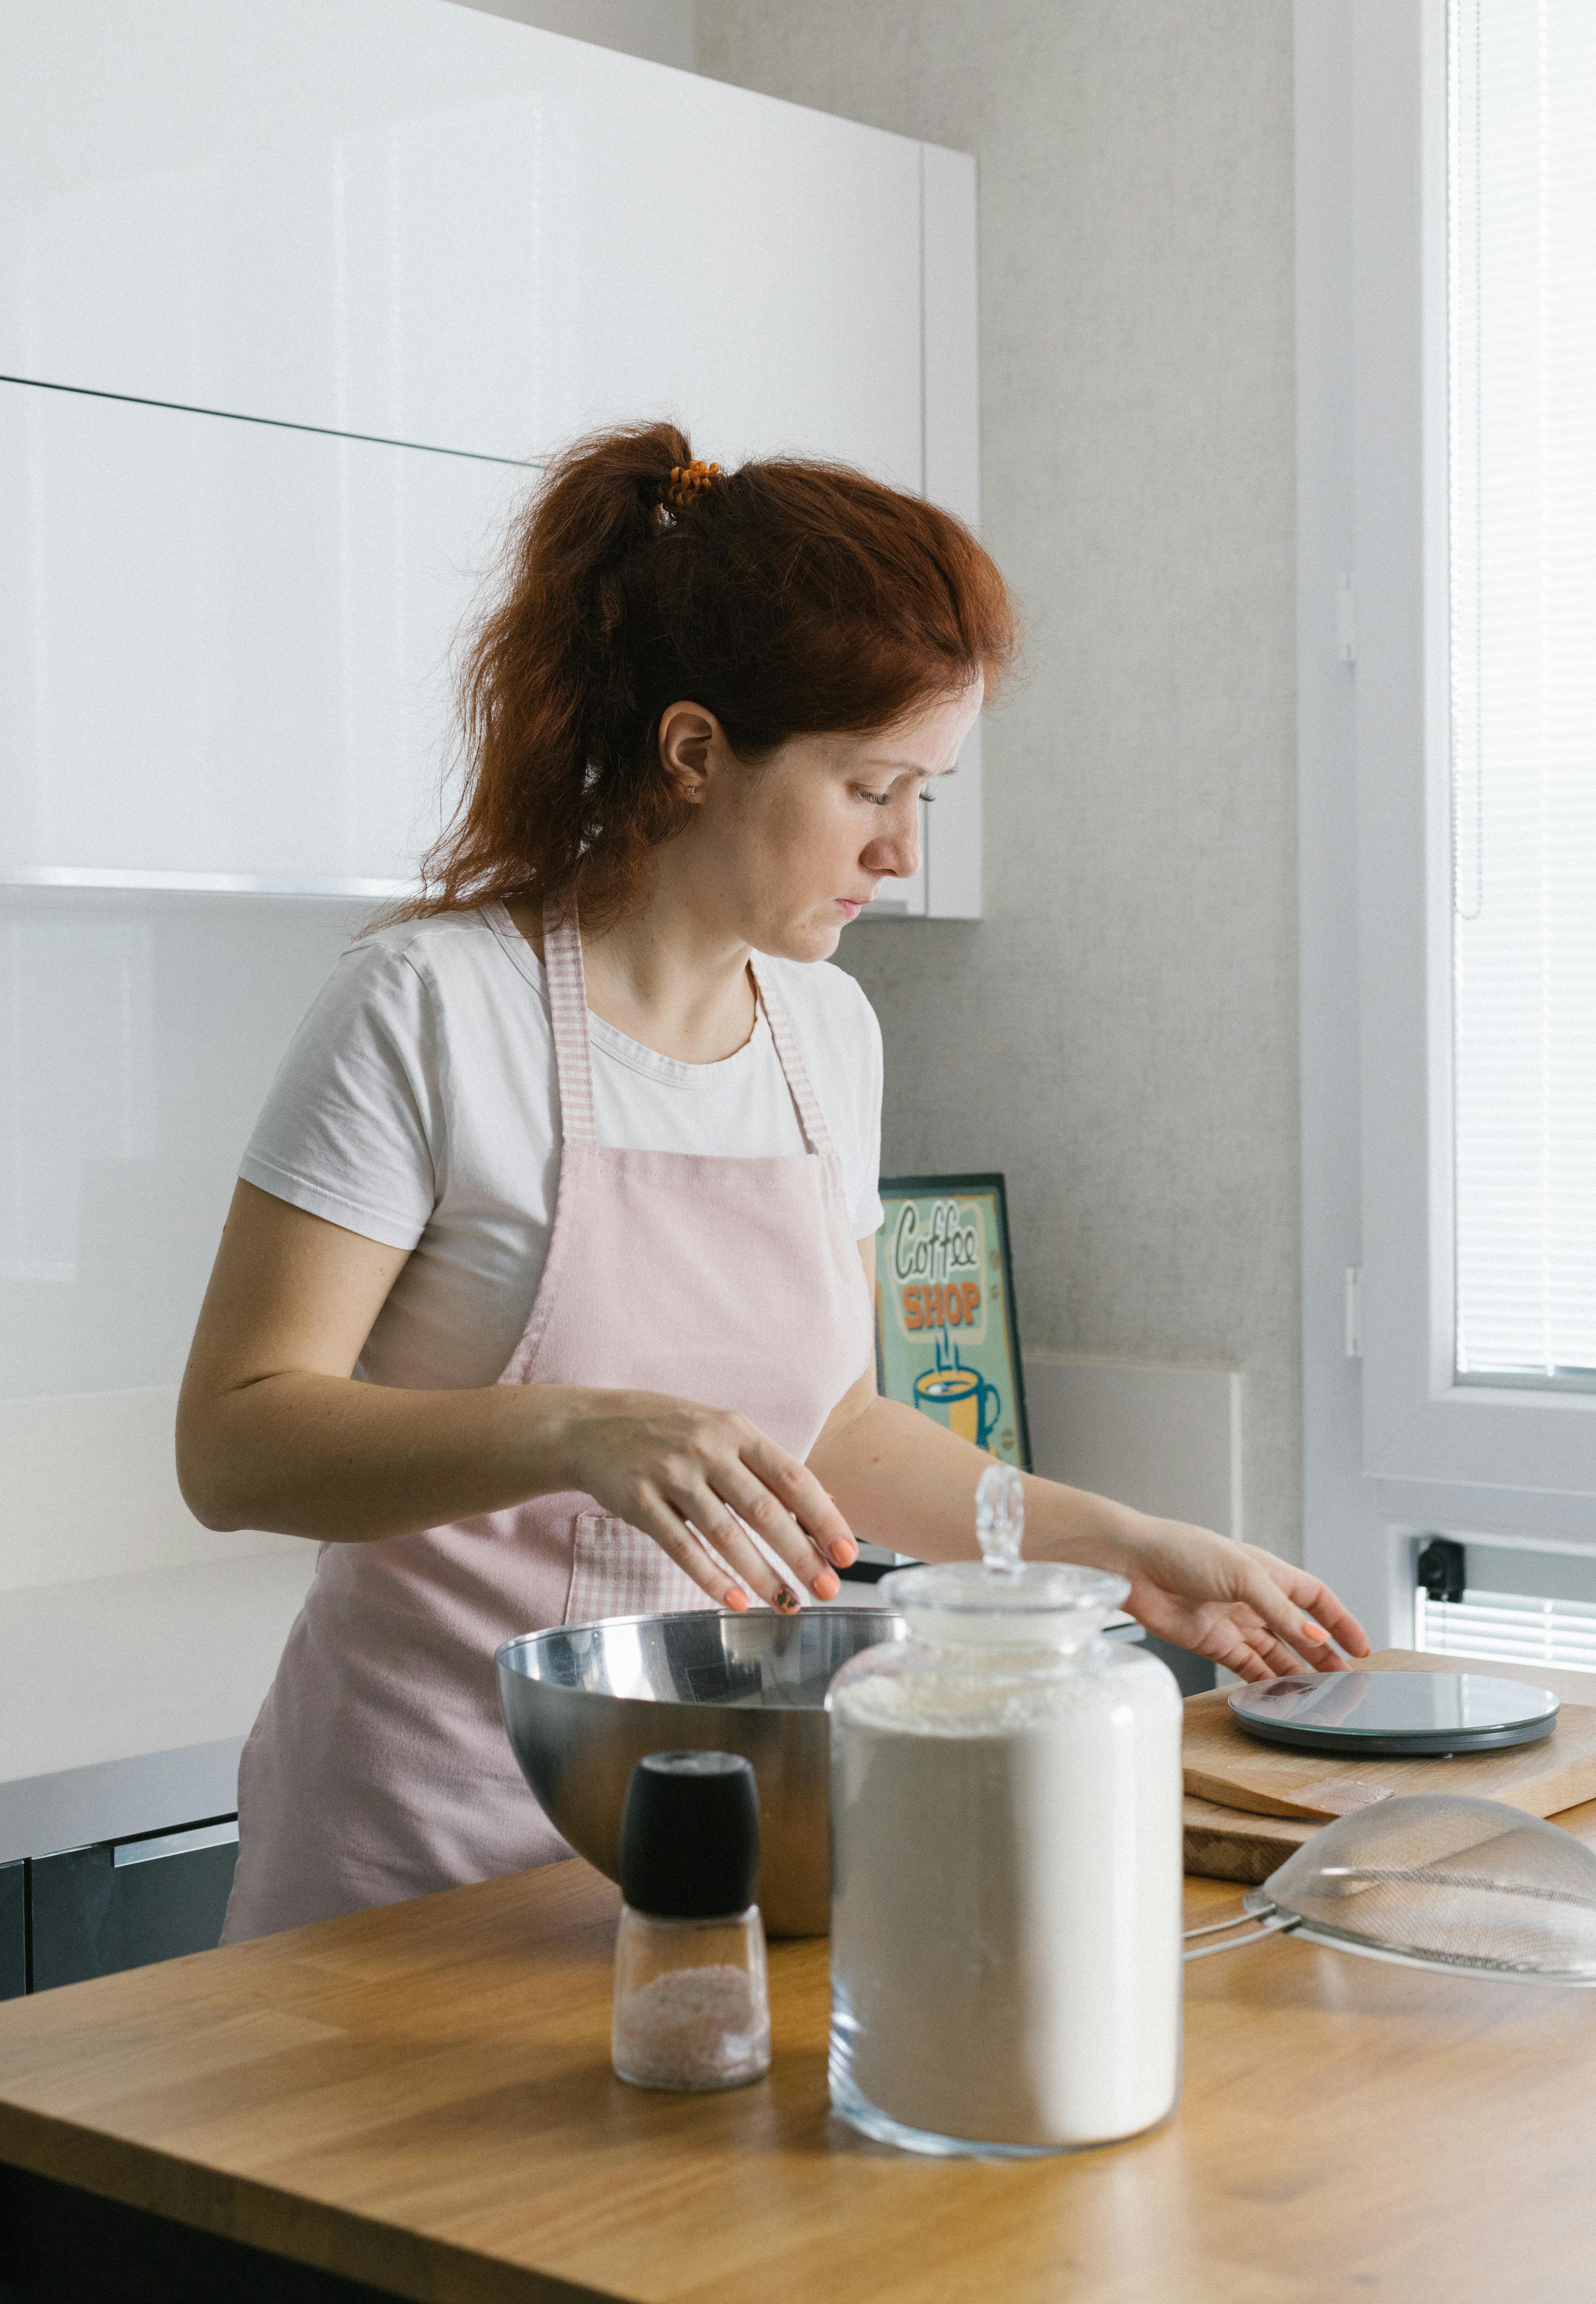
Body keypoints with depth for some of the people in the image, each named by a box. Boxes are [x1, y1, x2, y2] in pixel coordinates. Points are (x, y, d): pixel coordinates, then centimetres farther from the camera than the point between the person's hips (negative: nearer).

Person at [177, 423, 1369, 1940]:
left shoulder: (829, 1032, 6)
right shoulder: (431, 1005, -14)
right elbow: (234, 1443, -18)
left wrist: (1123, 1547, 9)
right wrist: (574, 1433, -32)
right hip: (431, 1845, -5)